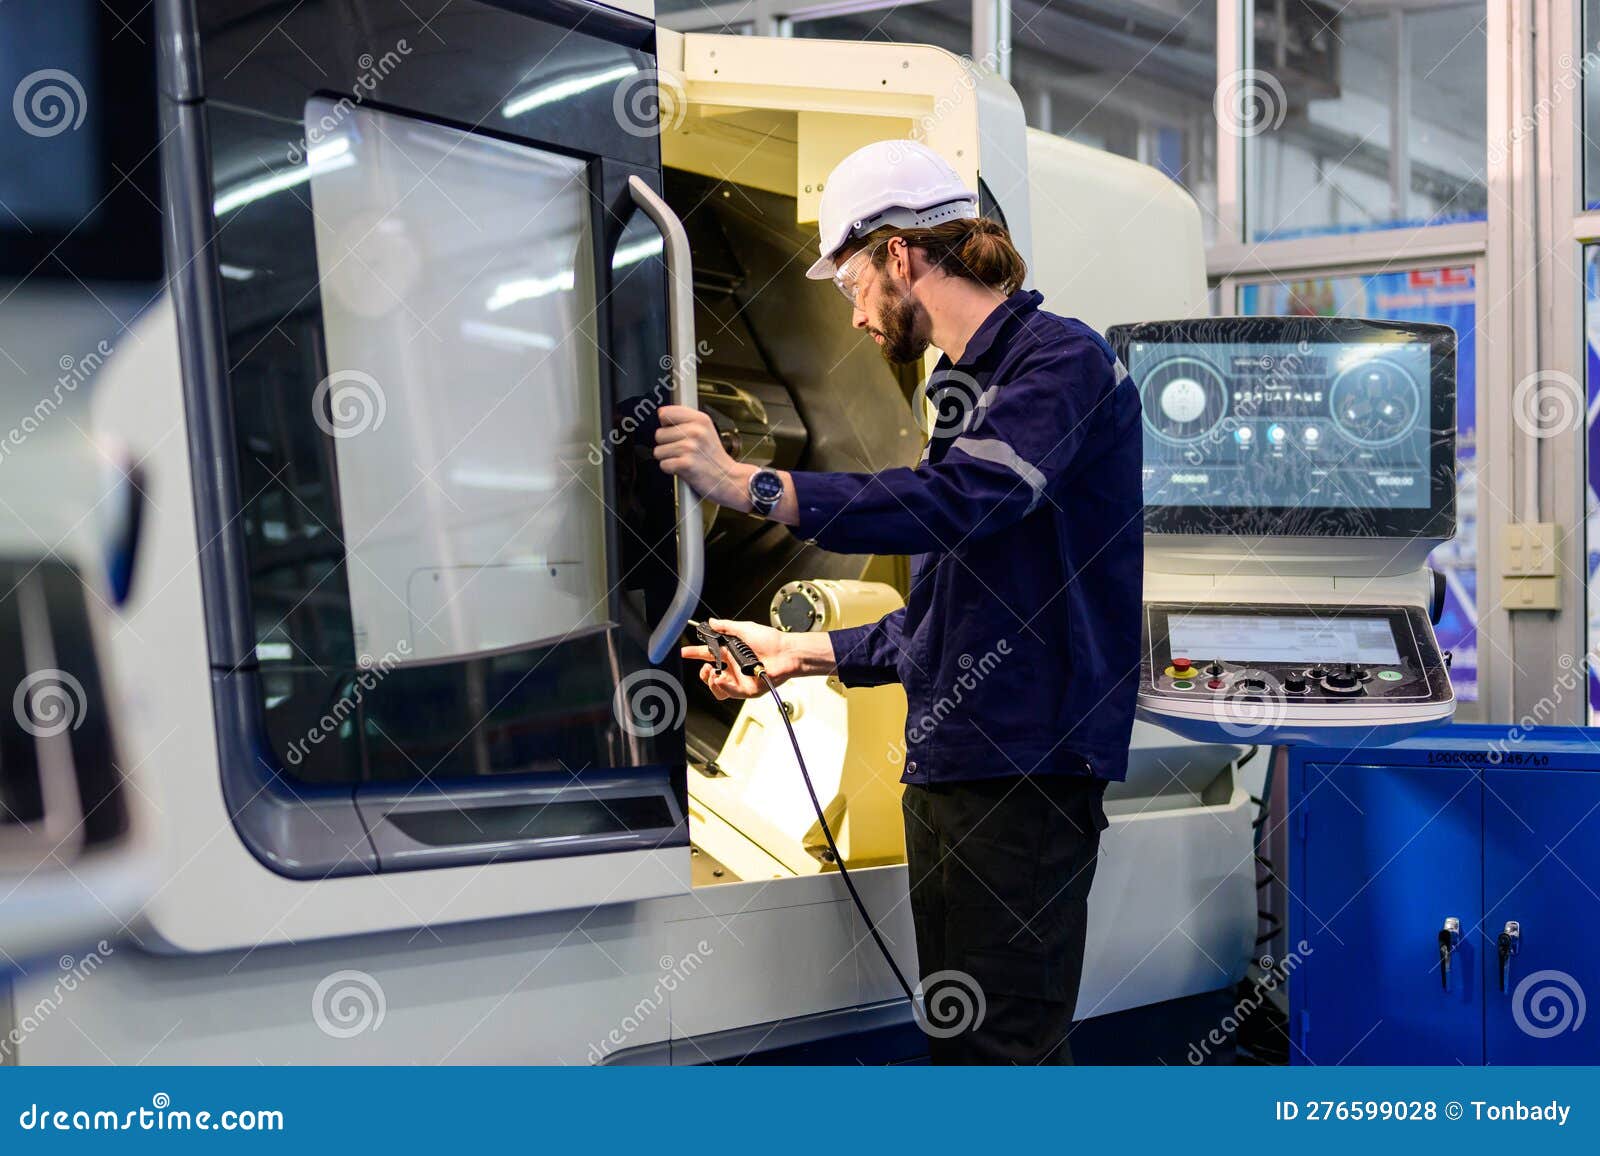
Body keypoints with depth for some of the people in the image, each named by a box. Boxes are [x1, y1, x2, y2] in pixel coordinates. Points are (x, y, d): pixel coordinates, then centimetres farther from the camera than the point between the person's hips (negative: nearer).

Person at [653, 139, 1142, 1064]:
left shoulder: (1063, 359, -8)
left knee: (1010, 1046, -7)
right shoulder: (969, 388, 20)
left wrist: (747, 485, -27)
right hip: (945, 769, 9)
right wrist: (804, 654, 21)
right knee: (958, 1040, 13)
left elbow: (957, 502, -27)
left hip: (1028, 769, -9)